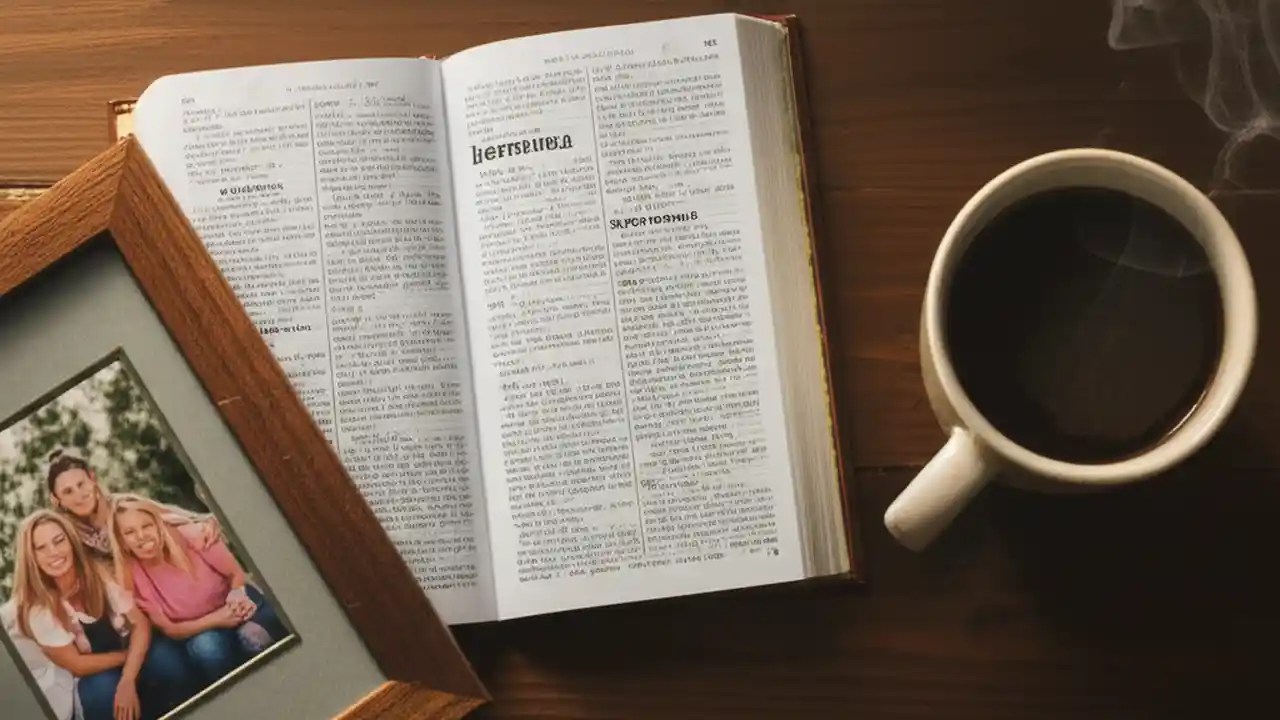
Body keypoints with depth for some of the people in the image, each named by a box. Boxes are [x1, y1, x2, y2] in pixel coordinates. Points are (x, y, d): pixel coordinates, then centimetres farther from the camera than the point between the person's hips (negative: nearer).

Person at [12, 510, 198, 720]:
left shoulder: (100, 573, -13)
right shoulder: (38, 608, -17)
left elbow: (140, 623, -15)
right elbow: (76, 665, -13)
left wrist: (127, 680, -28)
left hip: (131, 657, 2)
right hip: (95, 675, -1)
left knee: (166, 658, -30)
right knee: (103, 690, -36)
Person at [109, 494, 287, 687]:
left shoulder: (192, 537, -19)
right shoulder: (131, 576, -15)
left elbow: (237, 574, -6)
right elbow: (168, 629, -9)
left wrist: (237, 595, -29)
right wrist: (216, 619, -24)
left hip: (236, 609, 0)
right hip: (200, 632, 1)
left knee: (253, 636, -34)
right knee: (205, 648, -35)